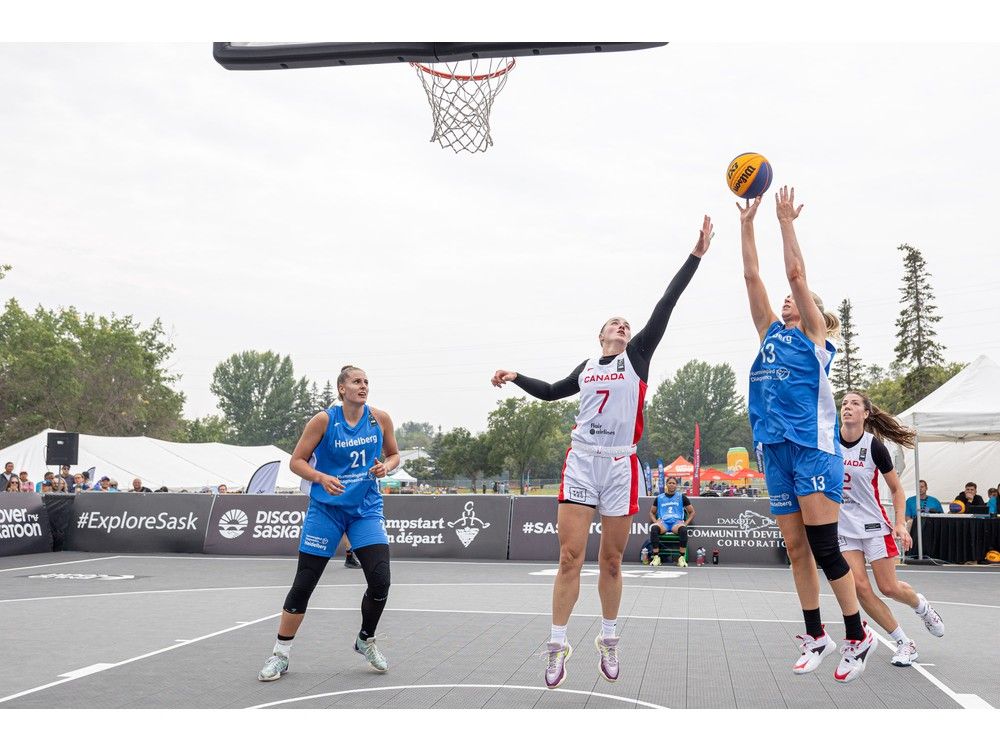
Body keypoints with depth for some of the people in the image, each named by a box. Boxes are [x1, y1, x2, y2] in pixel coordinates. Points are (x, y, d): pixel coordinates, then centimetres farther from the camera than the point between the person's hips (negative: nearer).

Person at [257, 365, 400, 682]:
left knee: (380, 581, -9)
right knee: (303, 585, 0)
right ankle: (280, 655, 17)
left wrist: (386, 467, -9)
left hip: (366, 509, 2)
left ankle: (366, 641, 19)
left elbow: (393, 454, 13)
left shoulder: (380, 418, -2)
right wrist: (322, 477, -21)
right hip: (326, 509, -2)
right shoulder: (324, 420, -9)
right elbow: (296, 461, -4)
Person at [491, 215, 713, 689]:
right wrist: (516, 377, 24)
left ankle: (608, 641, 24)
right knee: (570, 556, -4)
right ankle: (558, 645, 5)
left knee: (611, 560, 7)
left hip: (620, 466, -1)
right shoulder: (587, 367, 16)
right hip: (581, 462, 2)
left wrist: (695, 256, -5)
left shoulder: (638, 355, 8)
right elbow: (553, 391, 33)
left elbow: (665, 306, 1)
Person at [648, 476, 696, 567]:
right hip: (663, 522, 1)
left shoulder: (681, 497, 14)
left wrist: (686, 523, 1)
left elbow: (692, 512, 17)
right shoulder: (659, 498, 17)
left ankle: (682, 558, -32)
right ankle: (656, 557, -31)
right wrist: (656, 522, 4)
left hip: (677, 522, -1)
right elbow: (652, 512, 24)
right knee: (654, 528, -35)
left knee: (683, 529, -39)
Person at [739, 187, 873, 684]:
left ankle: (858, 636, 10)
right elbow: (752, 277, 12)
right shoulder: (771, 333, 18)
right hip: (775, 449, 6)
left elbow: (796, 273, -5)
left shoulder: (814, 335, 4)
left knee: (824, 548, -5)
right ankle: (815, 637, 20)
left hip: (813, 446, -6)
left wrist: (786, 221, -2)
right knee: (796, 549, 9)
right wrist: (747, 224, 11)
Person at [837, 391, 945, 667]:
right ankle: (903, 642, 8)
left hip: (873, 524, -2)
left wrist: (900, 524, -9)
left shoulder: (874, 446, -11)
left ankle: (921, 606, 37)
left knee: (889, 587, 1)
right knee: (860, 587, -8)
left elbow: (896, 489, 0)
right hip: (842, 527, 2)